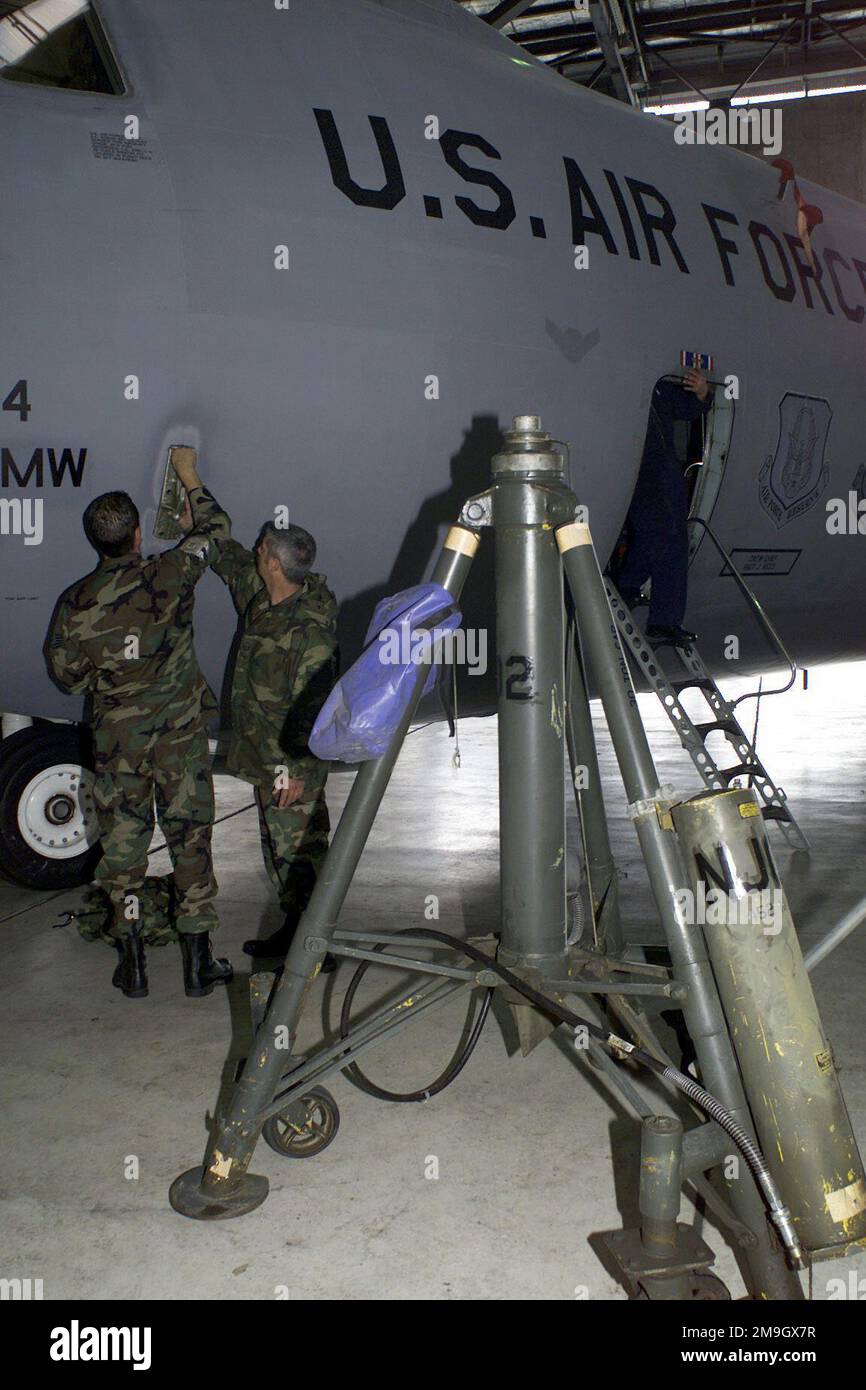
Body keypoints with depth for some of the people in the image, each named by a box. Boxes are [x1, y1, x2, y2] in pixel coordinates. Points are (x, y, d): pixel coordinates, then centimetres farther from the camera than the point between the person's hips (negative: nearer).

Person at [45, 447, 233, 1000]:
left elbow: (67, 674, 5)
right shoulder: (168, 576, -10)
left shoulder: (75, 603, -5)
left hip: (117, 737, 1)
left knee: (123, 843, 11)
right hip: (180, 731, -1)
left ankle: (132, 964, 17)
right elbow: (214, 528, 7)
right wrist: (190, 478, 21)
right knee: (191, 839, 6)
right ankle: (198, 962, 11)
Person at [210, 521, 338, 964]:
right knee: (278, 847, 18)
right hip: (267, 759, 10)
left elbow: (312, 707, -24)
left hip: (291, 766, -10)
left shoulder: (309, 631, -24)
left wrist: (296, 769, -24)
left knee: (294, 849, -4)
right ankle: (294, 930, 32)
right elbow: (230, 559, 25)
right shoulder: (261, 596, 4)